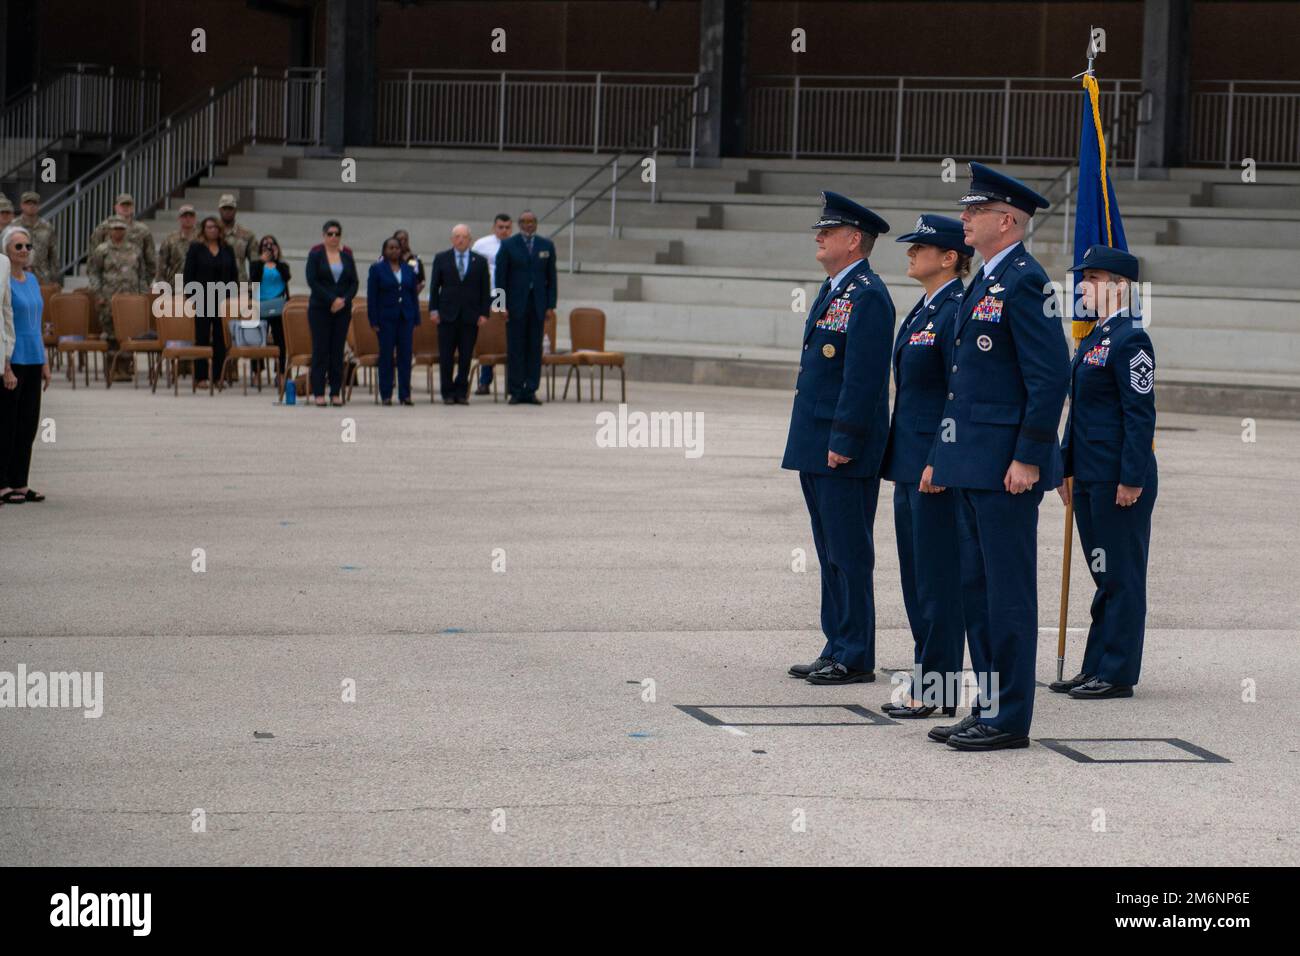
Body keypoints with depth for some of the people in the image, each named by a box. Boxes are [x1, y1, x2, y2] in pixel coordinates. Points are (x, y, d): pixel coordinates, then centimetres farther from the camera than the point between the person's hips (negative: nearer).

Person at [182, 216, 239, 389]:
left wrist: (232, 298, 1)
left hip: (223, 300, 3)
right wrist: (191, 297, -9)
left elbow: (234, 275, 11)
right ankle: (200, 377, 2)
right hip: (203, 300, -3)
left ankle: (218, 376, 7)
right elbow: (188, 274, -2)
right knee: (202, 337, 0)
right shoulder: (195, 248, 2)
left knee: (221, 339, 2)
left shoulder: (227, 250, 11)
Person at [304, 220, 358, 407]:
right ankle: (318, 392, -1)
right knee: (320, 350, -3)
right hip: (320, 309, -3)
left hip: (342, 309, 3)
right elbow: (312, 281, -9)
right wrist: (332, 299, -15)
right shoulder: (315, 255, -1)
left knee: (338, 351, 2)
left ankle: (336, 392, 4)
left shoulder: (347, 255, 8)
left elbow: (354, 282, 6)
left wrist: (344, 300, -10)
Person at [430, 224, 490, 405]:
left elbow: (485, 290, 7)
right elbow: (434, 286, 7)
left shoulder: (480, 261, 8)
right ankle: (448, 392, 8)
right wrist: (433, 309, -2)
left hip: (470, 316, 0)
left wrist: (484, 313, -1)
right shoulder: (441, 259, 7)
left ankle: (461, 393, 9)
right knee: (446, 357, 0)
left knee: (466, 357, 1)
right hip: (447, 315, 0)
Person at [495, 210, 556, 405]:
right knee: (515, 349, -2)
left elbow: (551, 277, 9)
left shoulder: (546, 246, 9)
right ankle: (515, 392, 2)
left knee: (535, 349, 1)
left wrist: (550, 305, 2)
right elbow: (500, 277, 1)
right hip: (515, 305, -2)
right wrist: (502, 305, -6)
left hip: (538, 305, 2)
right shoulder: (508, 246, 2)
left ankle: (531, 391, 5)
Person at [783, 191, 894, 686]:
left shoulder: (868, 296, -14)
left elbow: (863, 378, -20)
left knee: (848, 553, -4)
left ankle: (855, 658, 2)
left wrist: (842, 442, -21)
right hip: (815, 448, 10)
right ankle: (837, 649, 20)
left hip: (844, 453, -10)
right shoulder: (832, 289, 17)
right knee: (831, 552, 14)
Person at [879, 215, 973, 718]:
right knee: (916, 576, 12)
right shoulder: (921, 311, 16)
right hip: (910, 459, 10)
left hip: (938, 461, -10)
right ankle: (925, 683, 19)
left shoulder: (956, 312, -14)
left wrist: (940, 460, -21)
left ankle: (939, 689, 1)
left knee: (938, 575, -5)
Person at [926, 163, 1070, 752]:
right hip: (974, 468, 10)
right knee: (977, 588, 13)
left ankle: (1010, 719, 2)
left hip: (1007, 466, -10)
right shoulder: (984, 282, 17)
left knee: (1008, 592, -4)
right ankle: (988, 709, 20)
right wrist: (945, 457, 21)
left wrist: (1028, 459, -20)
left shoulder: (1025, 282, -13)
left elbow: (1051, 376, -19)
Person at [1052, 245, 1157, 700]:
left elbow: (1141, 415, -17)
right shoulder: (1093, 338, 16)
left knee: (1121, 576, -3)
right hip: (1089, 476, 10)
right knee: (1104, 574, 14)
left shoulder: (1131, 339, -13)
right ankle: (1096, 668, 20)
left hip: (1119, 479, -10)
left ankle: (1118, 673, 2)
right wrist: (1067, 465, 19)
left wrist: (1132, 479, -19)